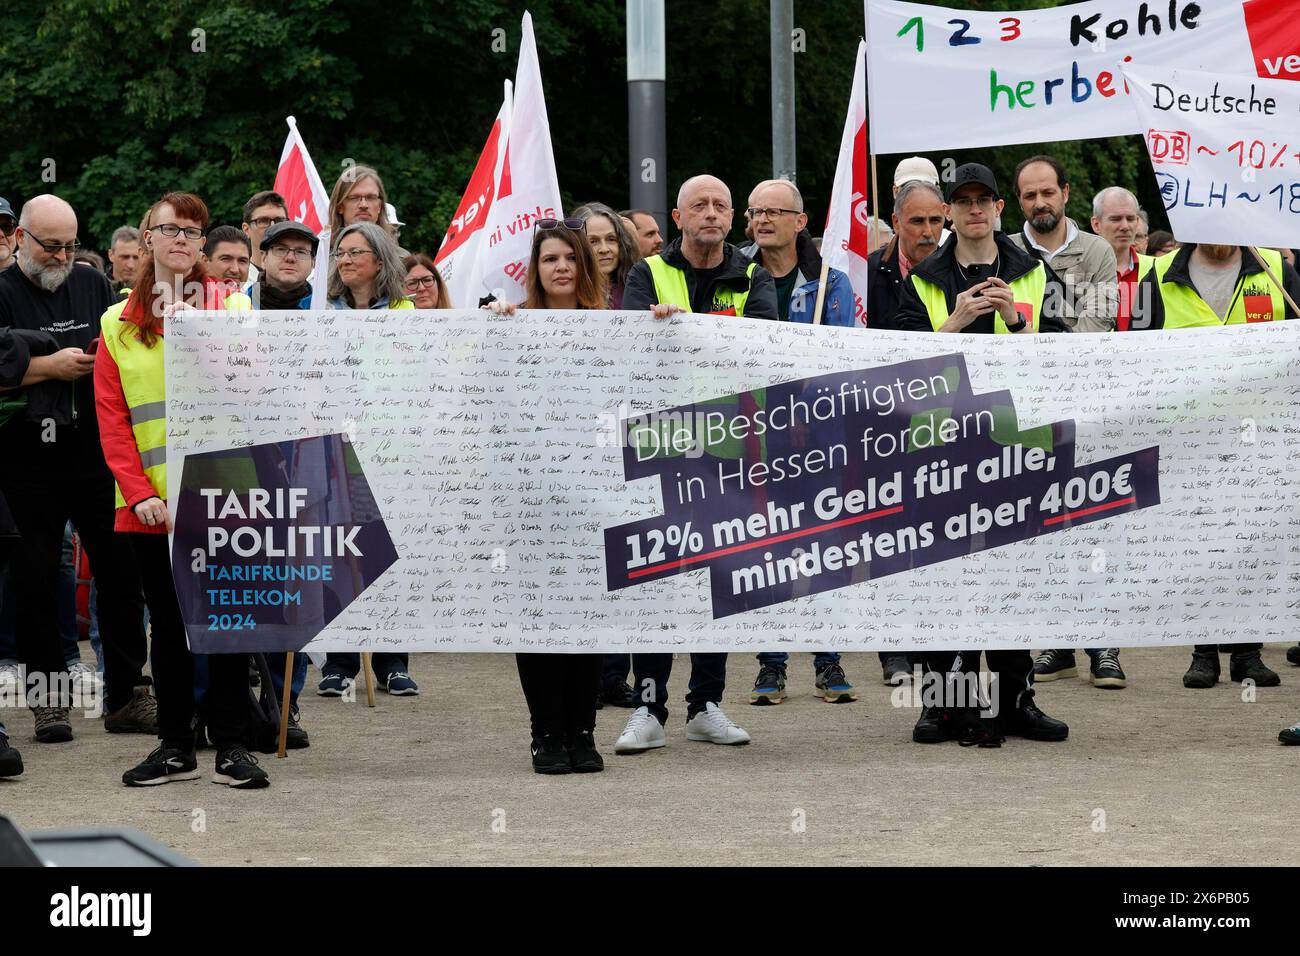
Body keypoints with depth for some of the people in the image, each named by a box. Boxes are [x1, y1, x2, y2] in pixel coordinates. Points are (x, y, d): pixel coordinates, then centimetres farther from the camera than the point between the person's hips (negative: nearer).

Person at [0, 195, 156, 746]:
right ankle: (48, 700, 8)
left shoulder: (94, 287, 12)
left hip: (98, 458, 4)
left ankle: (127, 695, 10)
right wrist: (51, 366, -15)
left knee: (120, 575, 3)